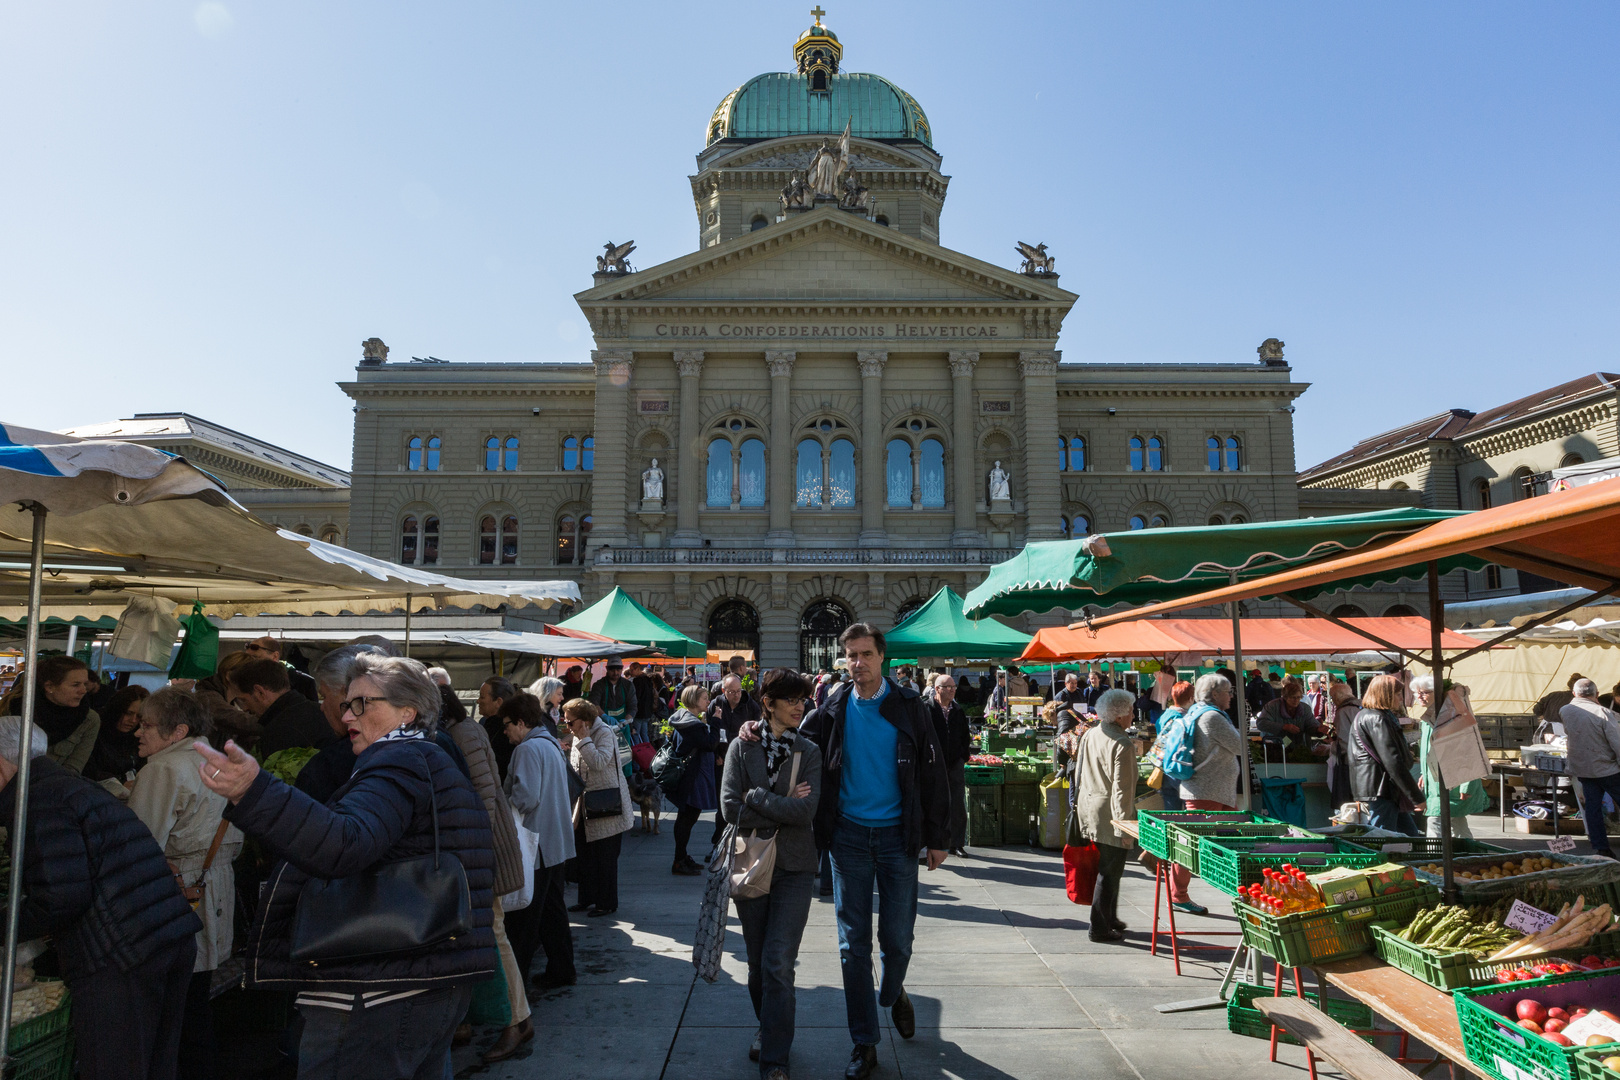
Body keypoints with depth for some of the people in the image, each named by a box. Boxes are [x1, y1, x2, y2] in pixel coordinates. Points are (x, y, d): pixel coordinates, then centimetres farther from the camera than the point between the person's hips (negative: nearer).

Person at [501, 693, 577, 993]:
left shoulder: (528, 749, -16)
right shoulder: (553, 745, 13)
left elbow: (526, 798, -24)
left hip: (535, 845, -9)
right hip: (557, 842, 9)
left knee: (523, 916, 1)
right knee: (553, 909, 15)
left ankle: (514, 976, 10)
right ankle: (561, 970, 21)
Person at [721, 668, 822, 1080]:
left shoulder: (809, 752, -1)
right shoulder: (741, 747, 0)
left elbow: (806, 810, -14)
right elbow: (730, 808, -10)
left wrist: (756, 797, -12)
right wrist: (783, 808, -12)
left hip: (794, 866, -1)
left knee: (778, 963, -8)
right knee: (758, 961, 13)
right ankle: (768, 1029, 36)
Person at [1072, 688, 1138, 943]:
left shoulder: (1089, 736, 8)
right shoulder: (1122, 745, -17)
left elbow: (1079, 774, 15)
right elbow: (1122, 788, -19)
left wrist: (1080, 805, 23)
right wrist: (1124, 824, -16)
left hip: (1088, 810, 8)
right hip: (1109, 814, -8)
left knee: (1107, 870, 20)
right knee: (1109, 872, 2)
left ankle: (1109, 919, 32)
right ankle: (1100, 928, 8)